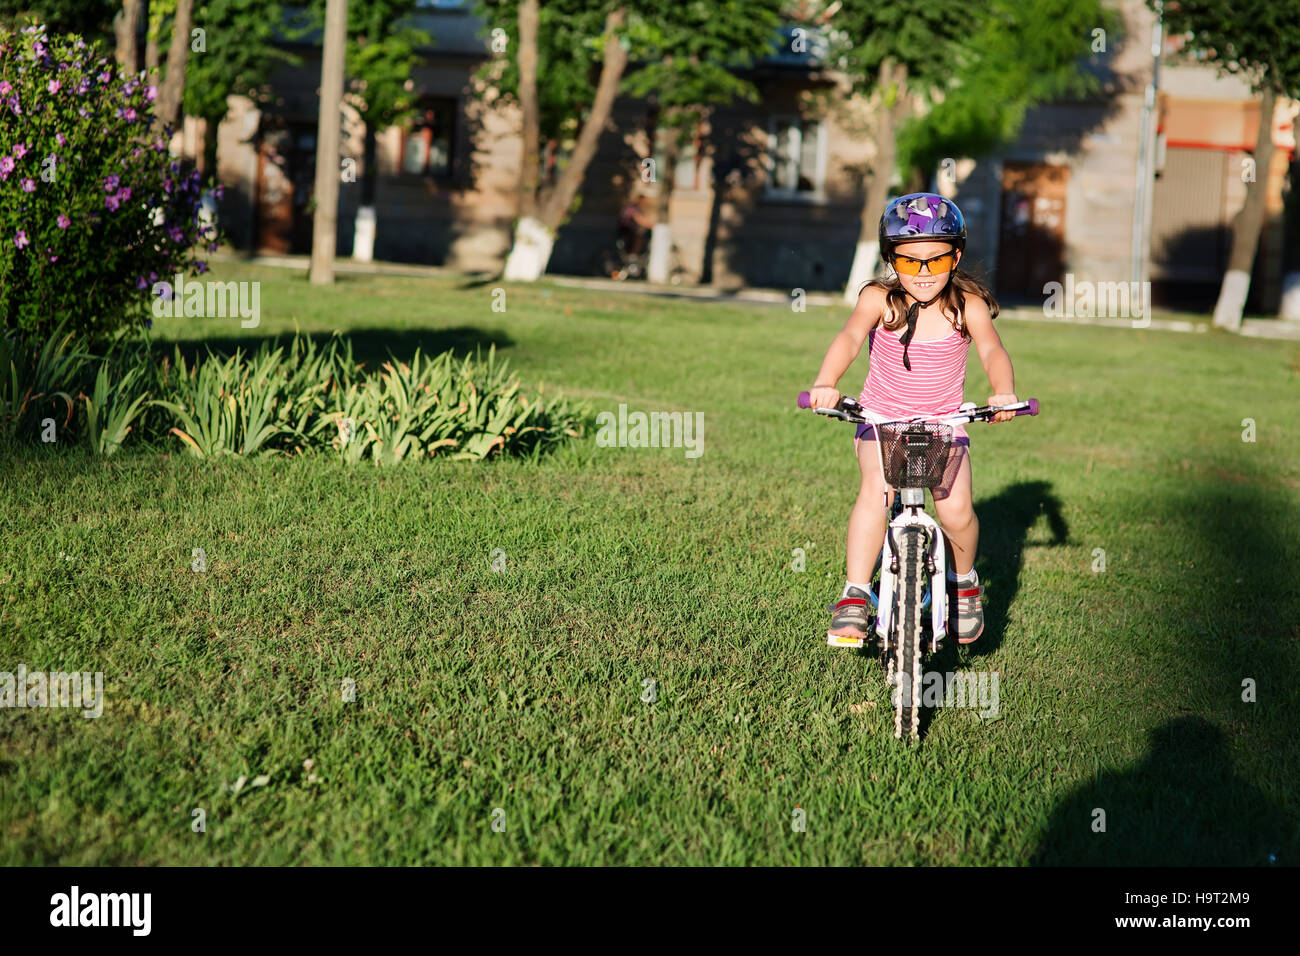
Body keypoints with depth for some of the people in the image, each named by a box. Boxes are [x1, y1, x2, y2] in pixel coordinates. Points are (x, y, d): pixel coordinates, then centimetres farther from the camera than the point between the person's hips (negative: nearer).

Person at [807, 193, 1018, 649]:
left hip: (944, 422, 1)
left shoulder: (966, 304, -9)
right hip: (881, 418, -1)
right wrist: (826, 382, -48)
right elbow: (850, 337, -28)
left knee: (956, 511, -16)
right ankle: (854, 597, -23)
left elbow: (992, 349, -24)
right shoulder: (880, 299, -11)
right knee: (876, 490, -28)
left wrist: (1003, 390, -46)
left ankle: (963, 580, 16)